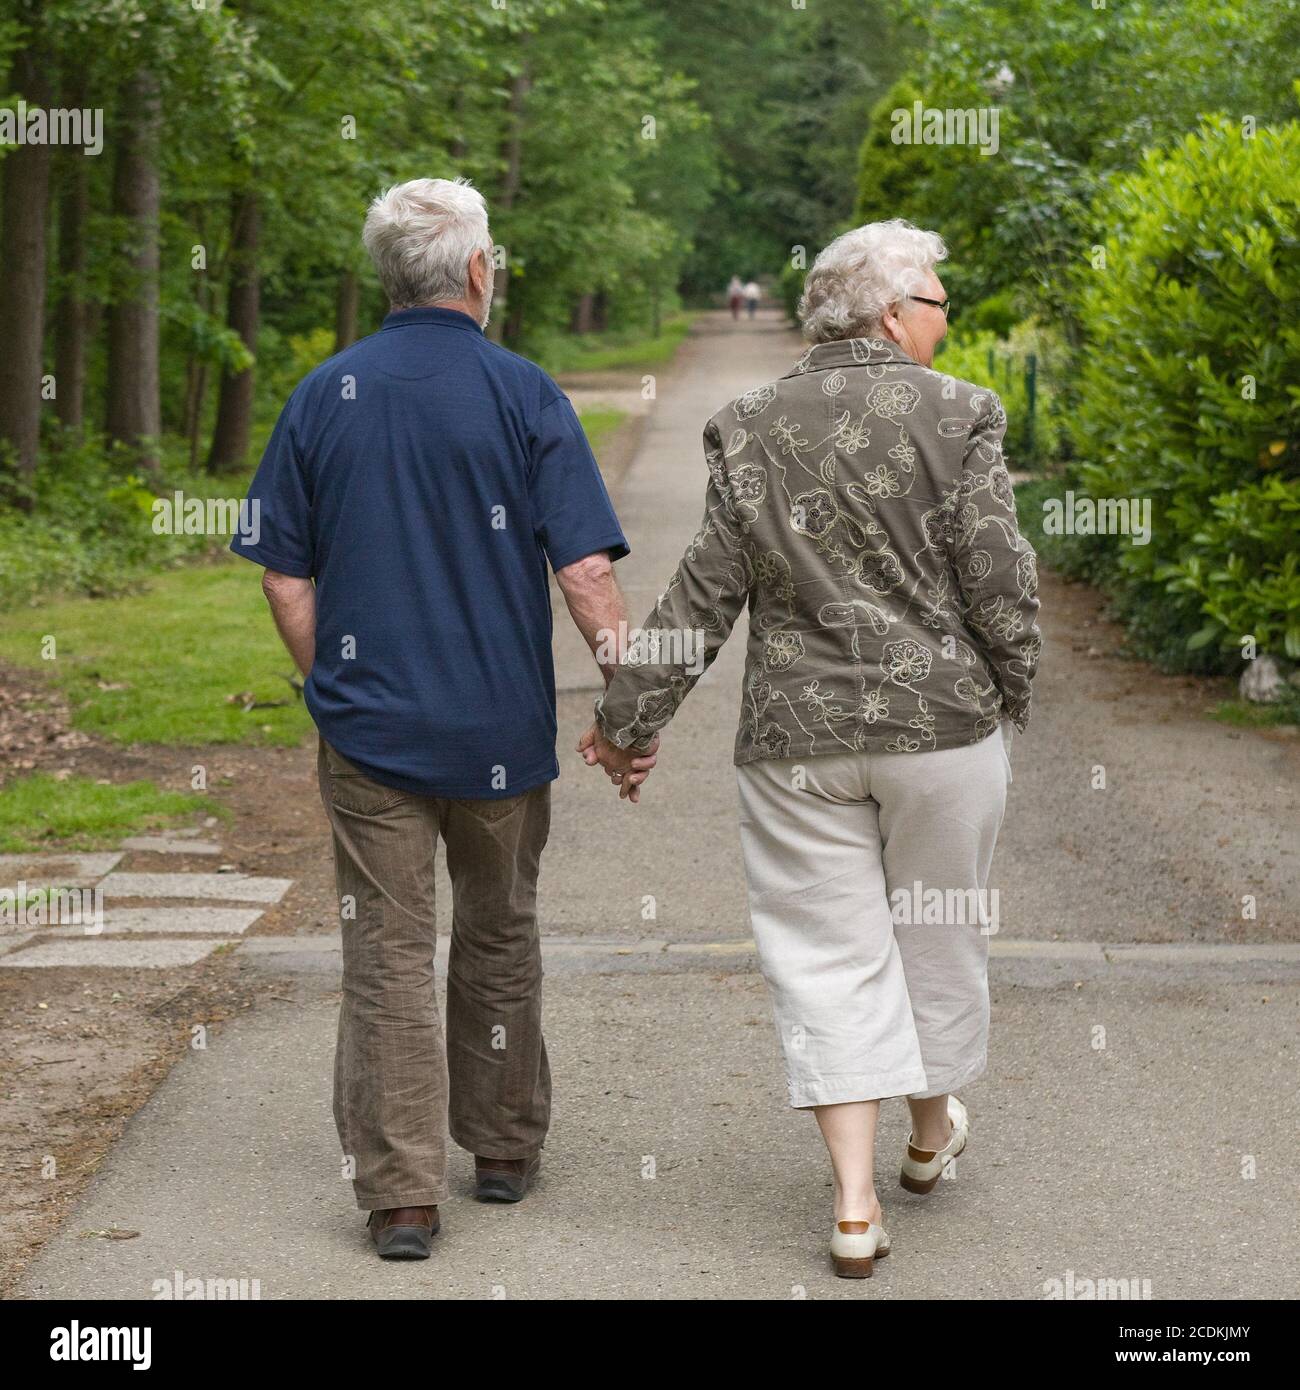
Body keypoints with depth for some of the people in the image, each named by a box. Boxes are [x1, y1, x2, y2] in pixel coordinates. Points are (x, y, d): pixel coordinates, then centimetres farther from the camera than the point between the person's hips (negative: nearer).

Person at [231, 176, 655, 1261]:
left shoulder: (326, 395, 2)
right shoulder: (522, 396, -7)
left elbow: (286, 574, 4)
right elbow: (586, 571, -12)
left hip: (368, 725, 1)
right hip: (501, 727, -1)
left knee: (388, 953, 3)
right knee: (499, 937, 17)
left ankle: (402, 1193, 0)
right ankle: (504, 1148, 29)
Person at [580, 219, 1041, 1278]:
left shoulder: (750, 428, 0)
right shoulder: (957, 414, -7)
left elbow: (704, 594, -1)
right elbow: (998, 582, -8)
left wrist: (629, 717, 6)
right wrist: (1013, 697, 8)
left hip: (797, 733, 2)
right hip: (943, 718, -1)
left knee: (828, 951, 5)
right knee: (937, 926, 18)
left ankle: (855, 1204, 1)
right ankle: (932, 1130, 37)